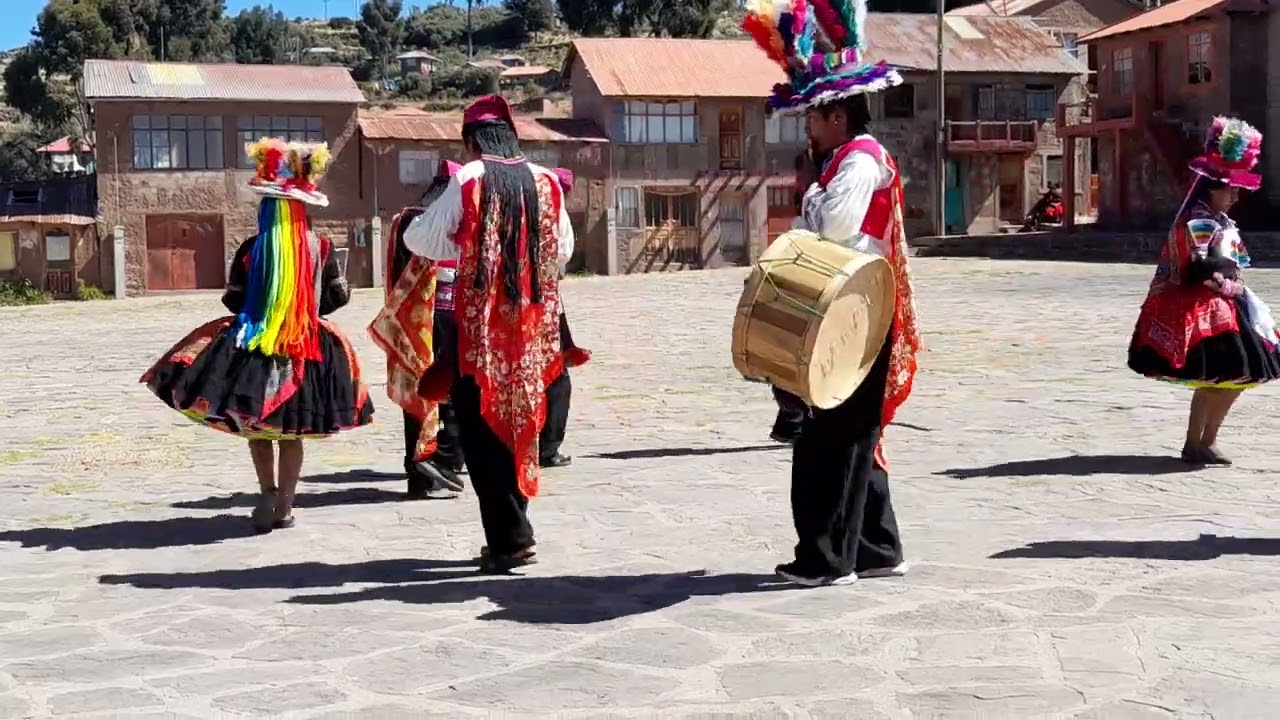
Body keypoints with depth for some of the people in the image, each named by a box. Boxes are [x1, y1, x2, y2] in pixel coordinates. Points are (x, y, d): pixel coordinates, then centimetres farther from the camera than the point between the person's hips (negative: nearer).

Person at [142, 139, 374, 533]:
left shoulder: (252, 249, -8)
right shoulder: (320, 246, -4)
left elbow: (234, 300, -5)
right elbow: (338, 295, 1)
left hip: (256, 344, -2)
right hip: (306, 347, 2)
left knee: (256, 426, 13)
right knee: (291, 432, 10)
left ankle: (268, 493, -3)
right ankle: (284, 507, 11)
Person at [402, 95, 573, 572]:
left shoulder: (468, 180, -6)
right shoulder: (545, 182, 5)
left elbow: (419, 240, -2)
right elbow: (564, 250, 13)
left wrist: (461, 248, 16)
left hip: (481, 322, -4)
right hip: (533, 321, 4)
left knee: (481, 426, 2)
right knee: (518, 419, 14)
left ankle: (509, 538, -3)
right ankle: (511, 530, 20)